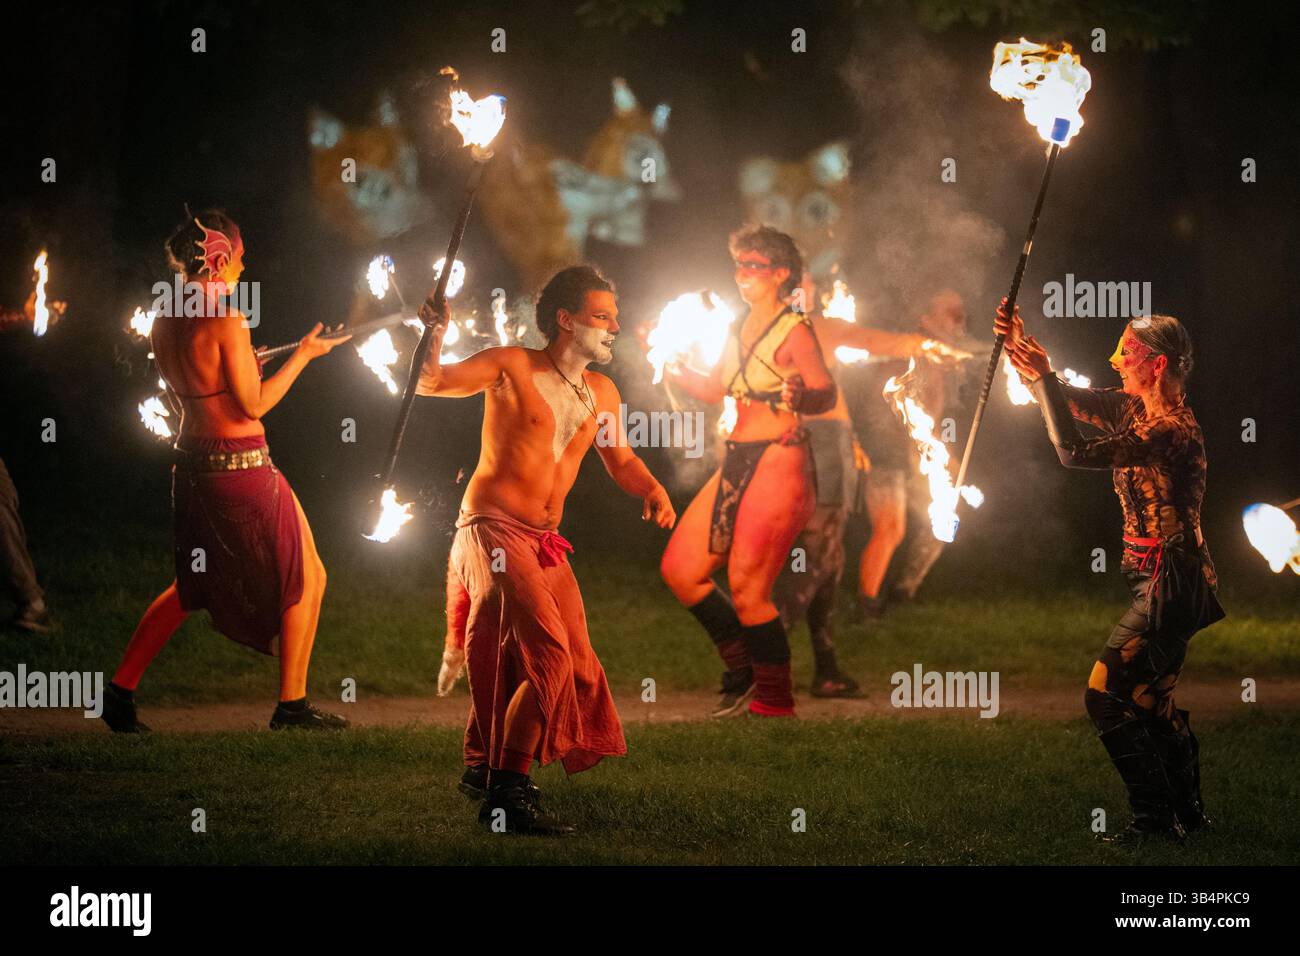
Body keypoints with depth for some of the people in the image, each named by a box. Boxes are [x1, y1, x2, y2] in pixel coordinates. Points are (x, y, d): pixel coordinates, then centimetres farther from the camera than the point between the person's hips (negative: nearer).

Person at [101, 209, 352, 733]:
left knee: (193, 586, 23)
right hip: (242, 466, -8)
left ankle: (121, 690, 17)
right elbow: (254, 404, -15)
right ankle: (292, 704, 9)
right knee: (307, 578, 9)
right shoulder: (226, 322, -18)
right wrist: (302, 355, -6)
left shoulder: (164, 323, 5)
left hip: (193, 463, 8)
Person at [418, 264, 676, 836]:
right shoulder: (512, 367, -4)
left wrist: (653, 491, 4)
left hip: (546, 546, 8)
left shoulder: (601, 393, 12)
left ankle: (484, 767, 30)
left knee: (575, 663, 11)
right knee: (549, 650, -23)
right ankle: (507, 790, -18)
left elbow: (621, 461, 24)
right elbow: (430, 382, -9)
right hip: (492, 528, -8)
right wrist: (435, 337, -28)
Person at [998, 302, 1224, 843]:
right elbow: (1071, 401, 13)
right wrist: (1018, 345, -1)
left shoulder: (1174, 431, -23)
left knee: (1106, 695, -12)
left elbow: (1075, 452, -29)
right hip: (1156, 580, 10)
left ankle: (1156, 818, -6)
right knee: (1152, 702, 18)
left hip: (1170, 583, -10)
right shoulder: (1133, 409, 5)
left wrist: (1043, 377, -24)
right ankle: (1187, 813, 28)